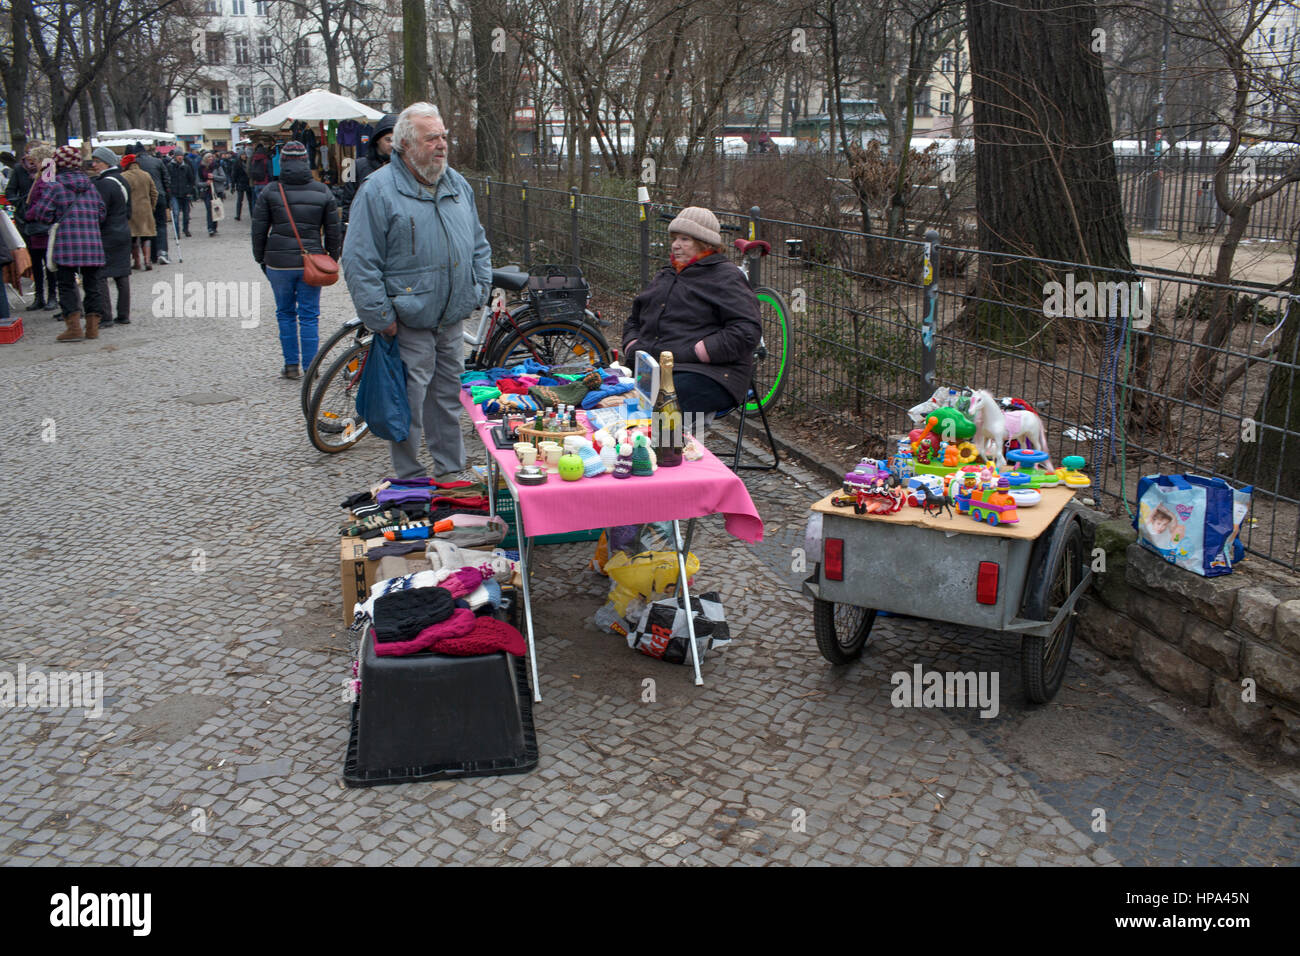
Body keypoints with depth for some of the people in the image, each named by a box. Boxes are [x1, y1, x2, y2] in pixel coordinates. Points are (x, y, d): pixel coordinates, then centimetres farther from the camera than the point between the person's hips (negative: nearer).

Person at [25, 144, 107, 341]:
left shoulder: (54, 186, -2)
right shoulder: (90, 186, 12)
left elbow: (42, 214, -5)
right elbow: (102, 212, 14)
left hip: (67, 243, -4)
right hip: (92, 242, 4)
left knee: (66, 285, 2)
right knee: (92, 285, 9)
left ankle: (74, 327, -6)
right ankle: (92, 327, 9)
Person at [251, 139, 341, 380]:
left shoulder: (270, 192, 0)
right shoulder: (322, 192, 2)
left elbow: (258, 230, 3)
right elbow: (333, 231, 6)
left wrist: (261, 259, 14)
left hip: (279, 263, 0)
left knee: (285, 314, 14)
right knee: (309, 316, 5)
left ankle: (291, 365, 17)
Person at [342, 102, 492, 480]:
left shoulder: (457, 184, 11)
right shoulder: (378, 190, -10)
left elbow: (478, 244, 21)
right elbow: (360, 262, -12)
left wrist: (481, 287, 10)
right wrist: (381, 317, -15)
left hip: (452, 321, 6)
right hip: (408, 324, -6)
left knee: (448, 397, 16)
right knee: (408, 404, -1)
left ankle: (451, 471, 28)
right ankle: (409, 482, 13)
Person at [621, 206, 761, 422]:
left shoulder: (726, 277, 3)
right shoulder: (665, 275, 28)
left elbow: (747, 331, -10)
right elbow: (634, 319, 36)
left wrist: (693, 353, -16)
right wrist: (632, 347, 12)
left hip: (706, 372, -7)